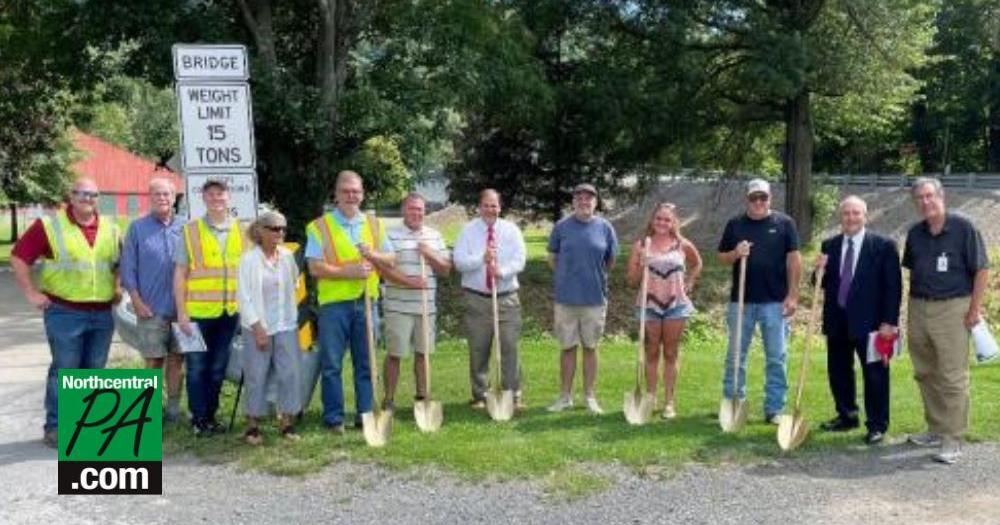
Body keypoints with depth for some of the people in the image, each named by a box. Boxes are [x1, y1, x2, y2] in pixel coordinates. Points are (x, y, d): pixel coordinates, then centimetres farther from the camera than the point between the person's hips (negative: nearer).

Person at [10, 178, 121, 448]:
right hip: (65, 312, -5)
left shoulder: (110, 229, 10)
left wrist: (117, 289, 11)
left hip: (102, 313, 5)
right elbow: (18, 258, -5)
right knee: (64, 370, -2)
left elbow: (120, 263, 24)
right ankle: (55, 427, 8)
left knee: (94, 371, 11)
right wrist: (31, 293, -9)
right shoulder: (49, 225, -5)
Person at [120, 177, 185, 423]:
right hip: (151, 309, -2)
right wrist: (137, 301, -6)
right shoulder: (138, 228, 1)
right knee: (154, 360, 2)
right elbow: (128, 267, 0)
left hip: (180, 308, 2)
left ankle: (173, 408, 19)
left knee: (177, 359, 9)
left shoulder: (184, 227, 6)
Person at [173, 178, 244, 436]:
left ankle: (211, 415, 25)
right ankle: (198, 418, 16)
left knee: (218, 368, 12)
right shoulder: (190, 230, -1)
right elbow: (180, 274, -2)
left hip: (230, 312, 3)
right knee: (197, 367, 4)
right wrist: (181, 312, -7)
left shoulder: (242, 231, 6)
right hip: (198, 311, -3)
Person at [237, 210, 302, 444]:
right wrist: (257, 327, -14)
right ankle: (252, 425, 15)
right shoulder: (249, 259, -7)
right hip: (257, 327, -4)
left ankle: (286, 422, 13)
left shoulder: (287, 256, 6)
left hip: (286, 326, 4)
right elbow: (244, 296, -9)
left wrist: (295, 315, 9)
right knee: (257, 377, 2)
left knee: (291, 374, 1)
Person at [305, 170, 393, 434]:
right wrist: (350, 271, -17)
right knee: (331, 365, 2)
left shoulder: (374, 224, 12)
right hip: (334, 303, -3)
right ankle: (334, 418, 12)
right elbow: (315, 267, -8)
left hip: (366, 302, 3)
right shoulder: (320, 226, -1)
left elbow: (390, 259, 12)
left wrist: (372, 255, -9)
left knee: (366, 363, 9)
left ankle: (365, 415, 18)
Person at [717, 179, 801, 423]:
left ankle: (774, 409, 13)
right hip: (741, 300, 2)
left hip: (774, 301, -1)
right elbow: (721, 258, 9)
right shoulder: (735, 224, 6)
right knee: (735, 355, 8)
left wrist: (792, 295, -6)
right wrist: (735, 254, -13)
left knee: (776, 358, 4)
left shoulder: (784, 223, 1)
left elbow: (794, 259, -1)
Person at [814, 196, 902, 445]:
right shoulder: (829, 246, 8)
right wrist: (820, 270, -10)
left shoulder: (884, 246, -5)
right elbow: (823, 284, 12)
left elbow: (893, 287, -7)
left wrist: (889, 322, -12)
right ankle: (846, 416, 29)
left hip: (869, 322, -5)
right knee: (838, 371, 13)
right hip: (837, 321, 5)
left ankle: (877, 425, 13)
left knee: (874, 374, 1)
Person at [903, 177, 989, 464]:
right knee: (925, 374, 13)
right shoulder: (915, 233, 8)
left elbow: (981, 269, -6)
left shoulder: (963, 227, -6)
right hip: (918, 309, 6)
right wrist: (912, 305, 11)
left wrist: (975, 308, -10)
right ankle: (935, 430, 26)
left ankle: (953, 440, 2)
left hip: (952, 308, -6)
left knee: (953, 377, -4)